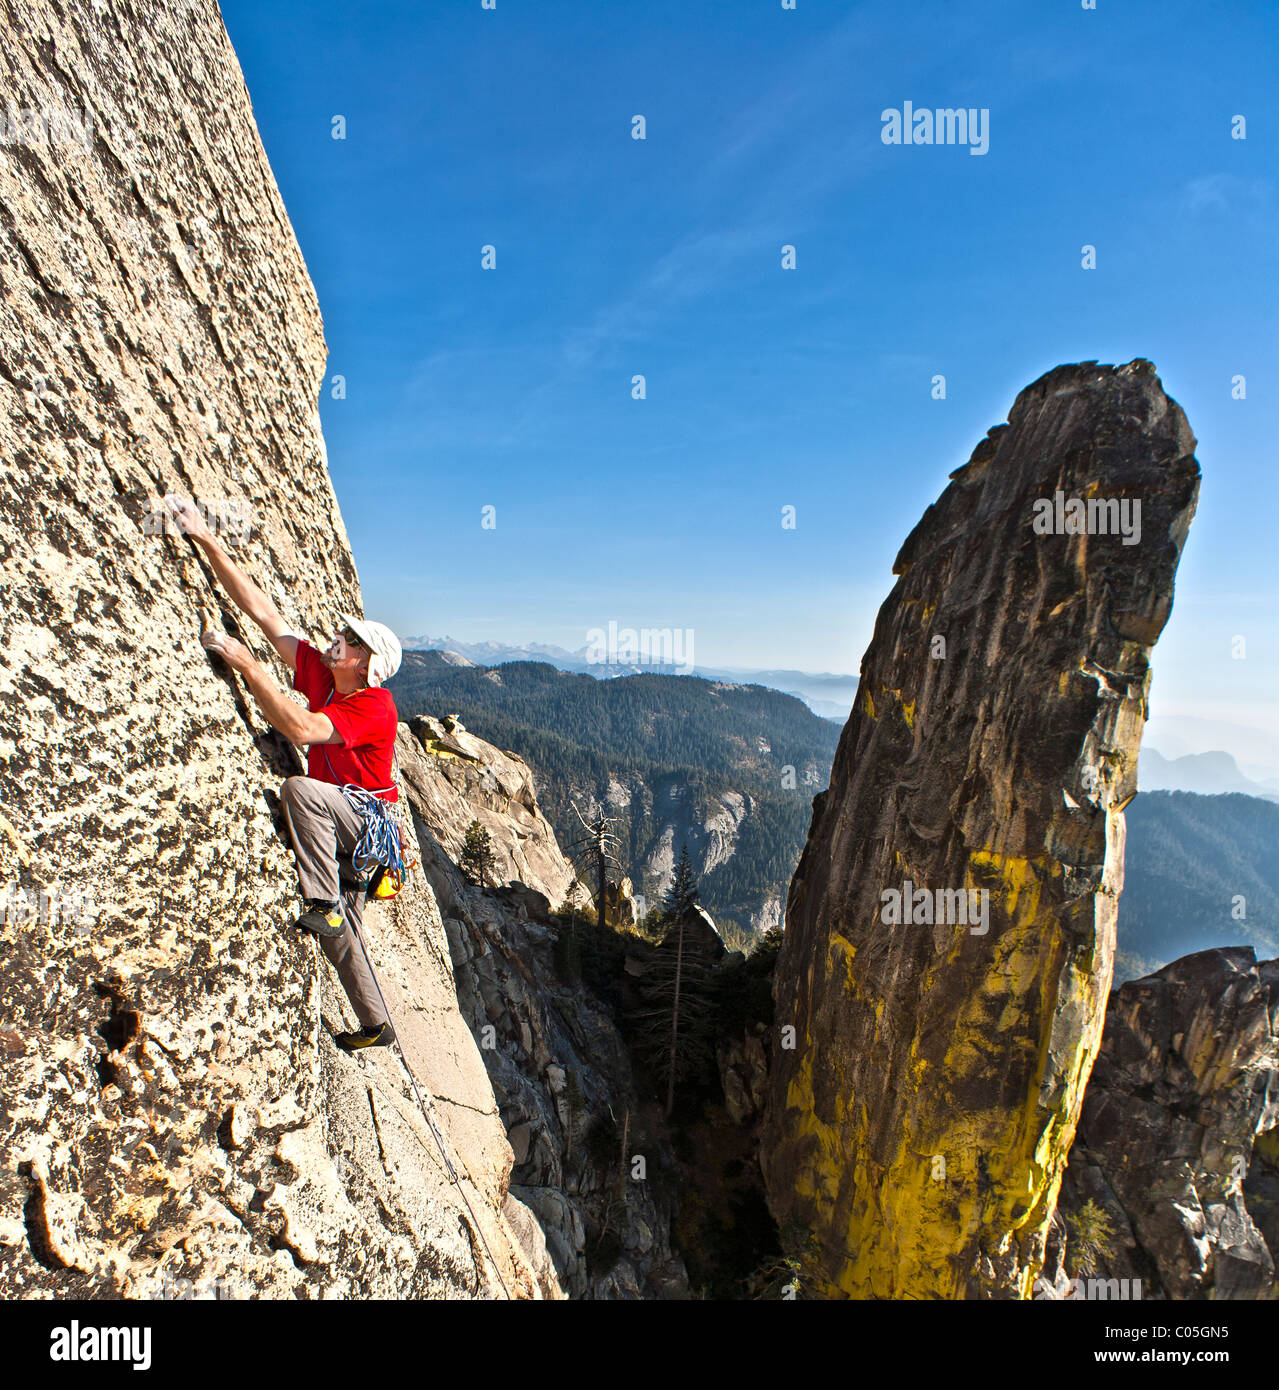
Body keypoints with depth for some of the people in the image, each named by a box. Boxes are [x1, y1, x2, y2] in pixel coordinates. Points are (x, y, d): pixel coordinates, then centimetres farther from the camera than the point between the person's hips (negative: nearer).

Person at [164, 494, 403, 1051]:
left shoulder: (375, 708, -23)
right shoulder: (320, 672, -3)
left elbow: (300, 728, -37)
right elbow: (263, 612, -4)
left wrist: (244, 661, -32)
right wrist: (206, 539, -7)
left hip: (368, 822, -7)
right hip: (340, 826, 7)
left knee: (301, 788, -35)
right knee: (343, 933, 13)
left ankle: (324, 905, -26)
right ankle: (375, 1025, 30)